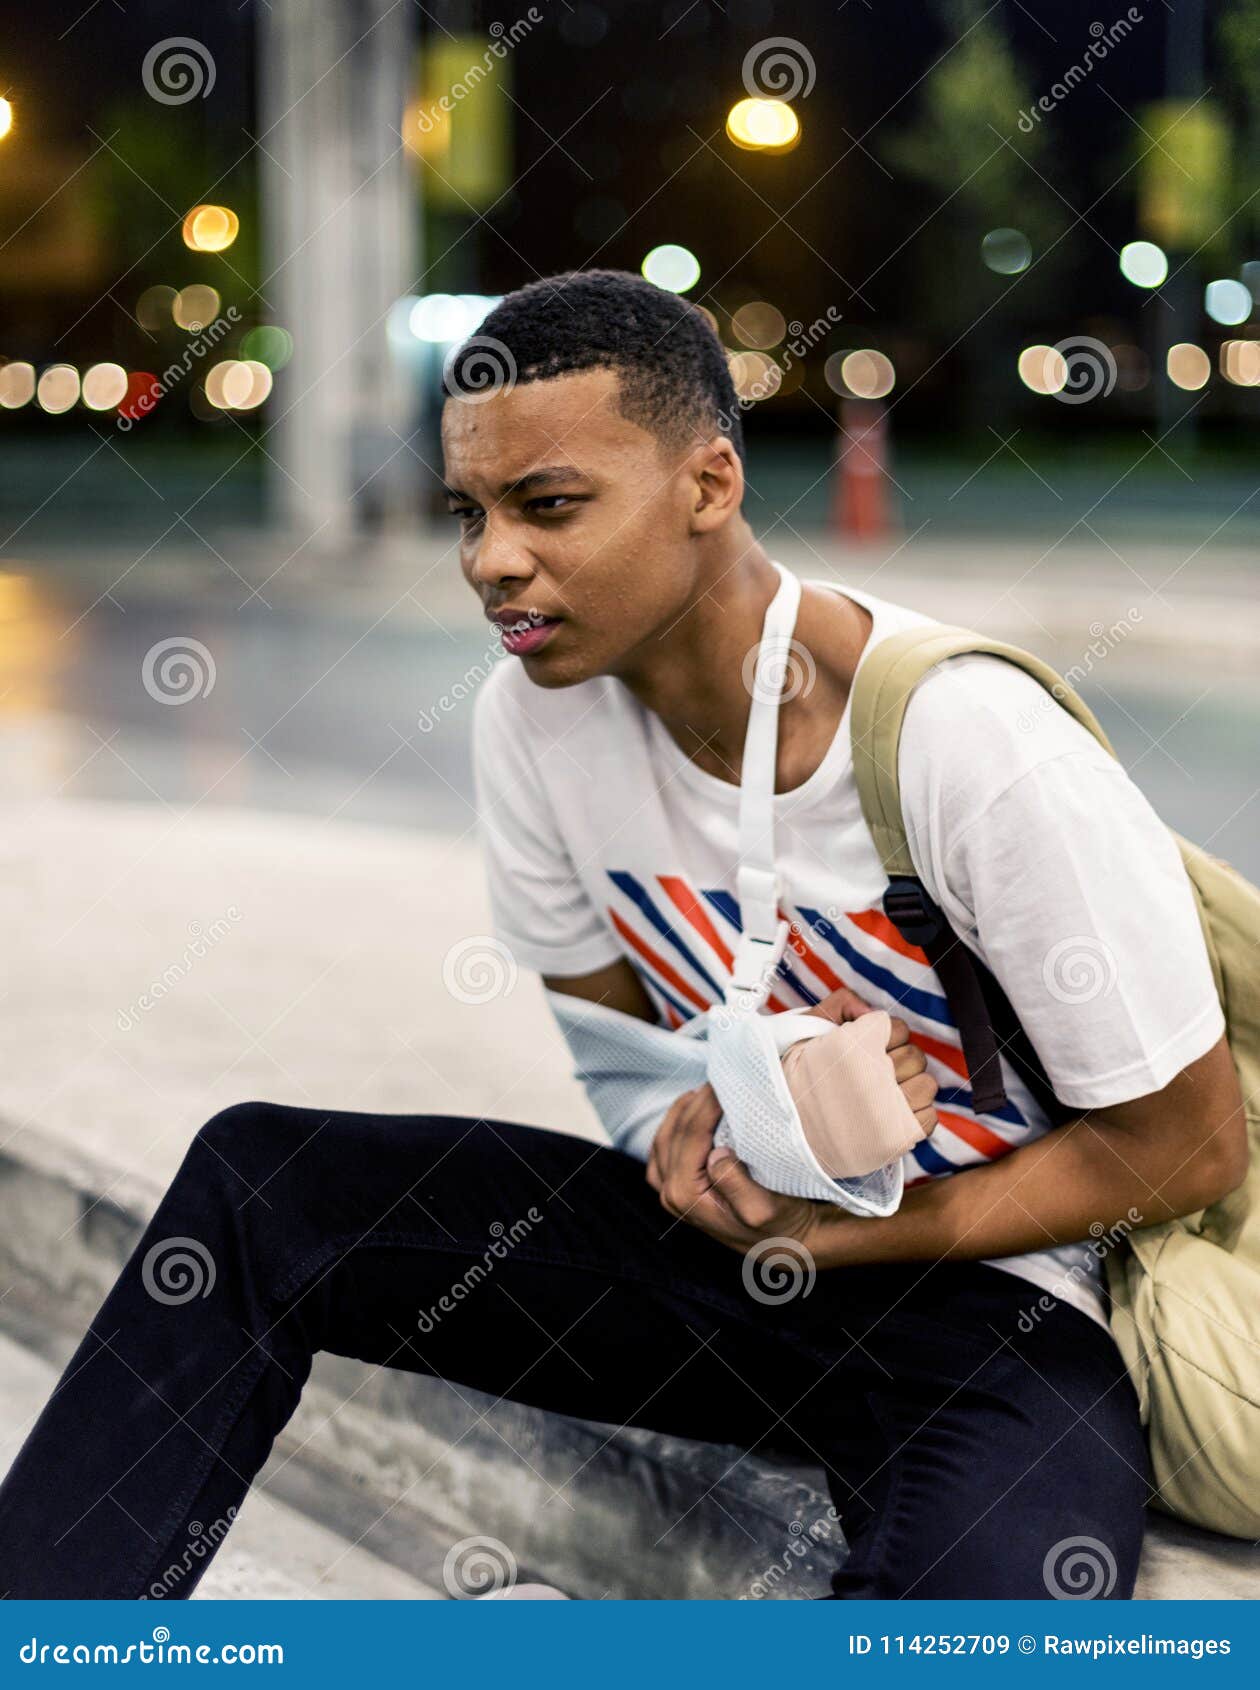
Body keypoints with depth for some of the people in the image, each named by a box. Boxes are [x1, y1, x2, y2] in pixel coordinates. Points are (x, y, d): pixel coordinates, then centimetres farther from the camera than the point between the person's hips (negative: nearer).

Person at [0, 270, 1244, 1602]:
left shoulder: (987, 757, -23)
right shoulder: (534, 710, -7)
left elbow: (1186, 1151, -13)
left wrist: (832, 1231, -15)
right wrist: (707, 1112, -15)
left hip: (995, 1291, -5)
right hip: (728, 1224, 5)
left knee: (985, 1583, -38)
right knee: (258, 1180, -10)